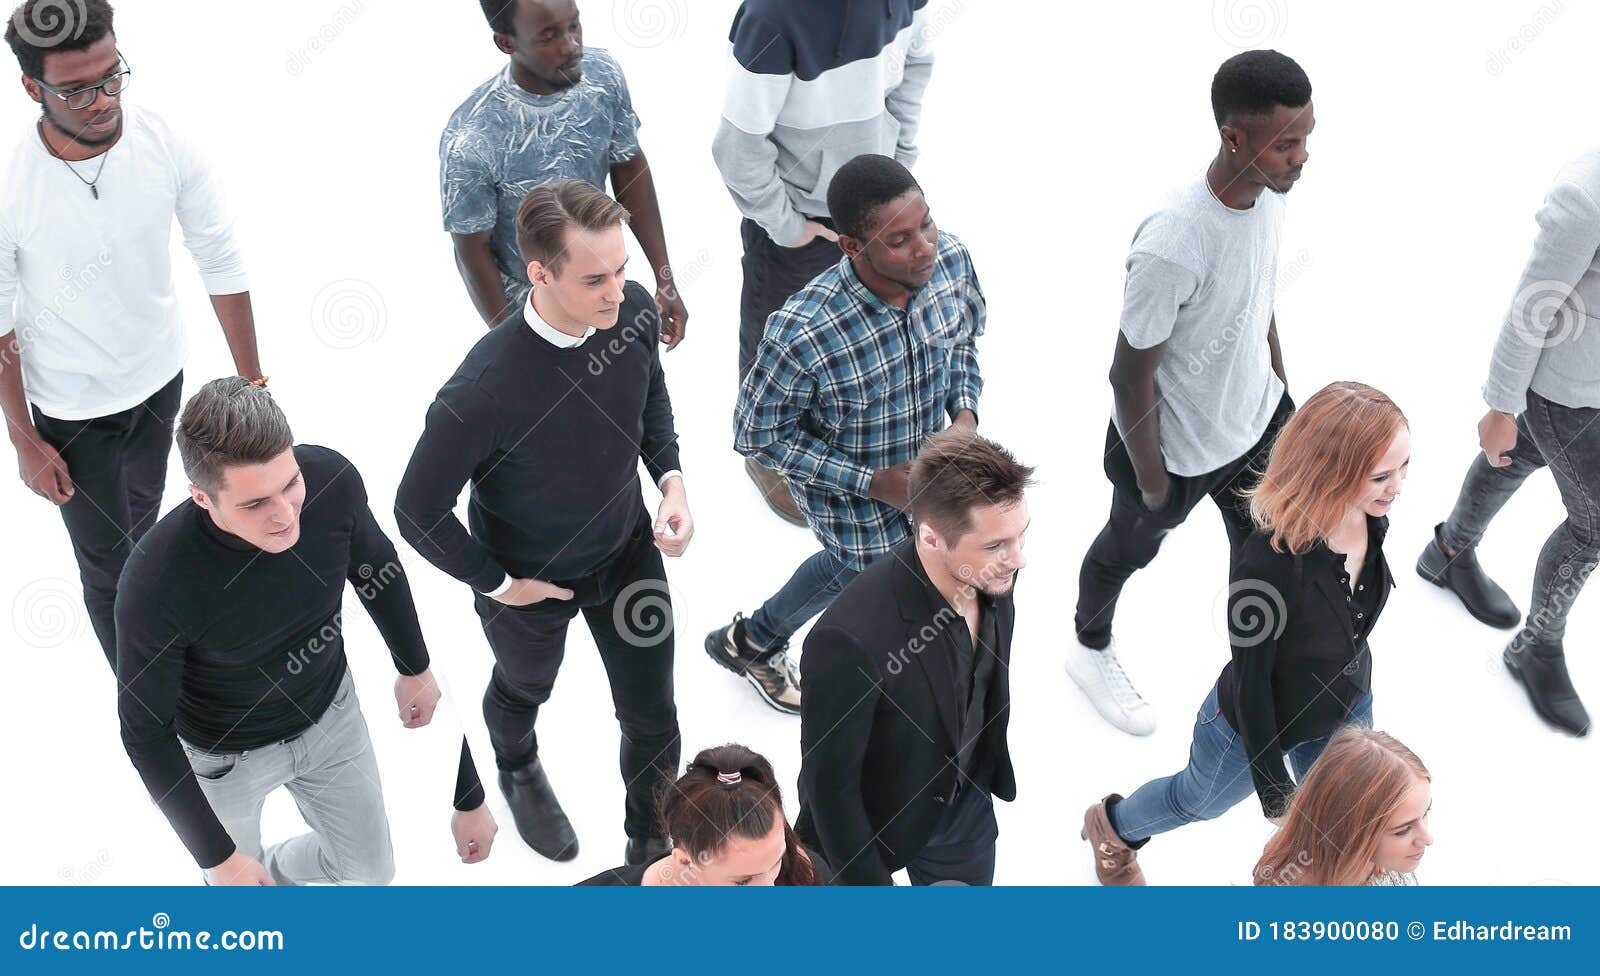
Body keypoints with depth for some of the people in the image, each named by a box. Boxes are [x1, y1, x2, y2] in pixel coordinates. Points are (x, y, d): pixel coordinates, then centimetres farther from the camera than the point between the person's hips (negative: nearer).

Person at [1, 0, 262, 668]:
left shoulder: (165, 145, -22)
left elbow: (221, 263, -9)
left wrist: (252, 382, -5)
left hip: (161, 376, 4)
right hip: (72, 410, -3)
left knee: (143, 513, 30)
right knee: (105, 565, 8)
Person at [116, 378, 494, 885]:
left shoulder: (331, 480, -29)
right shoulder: (154, 587, -39)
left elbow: (376, 567, -5)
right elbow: (145, 732, -23)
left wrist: (416, 669, 11)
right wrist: (219, 859, -17)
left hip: (331, 713, 4)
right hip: (227, 756, -3)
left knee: (370, 869, 24)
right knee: (237, 875, 26)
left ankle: (278, 869, 56)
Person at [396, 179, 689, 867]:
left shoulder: (635, 312, -23)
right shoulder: (485, 389, -40)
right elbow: (418, 512, -27)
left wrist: (671, 478, -10)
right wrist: (498, 584, -16)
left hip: (628, 548, 3)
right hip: (531, 578, -3)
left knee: (652, 719, 14)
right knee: (524, 688, 29)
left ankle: (650, 851, 43)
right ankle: (518, 771, 66)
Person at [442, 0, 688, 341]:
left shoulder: (603, 75, -20)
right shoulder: (470, 140, -34)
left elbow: (629, 171, -5)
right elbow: (472, 251, -20)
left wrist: (665, 280, -3)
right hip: (525, 301, -5)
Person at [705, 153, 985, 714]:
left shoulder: (950, 258, -23)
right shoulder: (802, 335, -40)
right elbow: (757, 436, -22)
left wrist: (965, 411, -17)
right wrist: (871, 482, -25)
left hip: (927, 466, 6)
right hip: (853, 500, -6)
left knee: (850, 567, 32)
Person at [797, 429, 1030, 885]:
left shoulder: (991, 576, -20)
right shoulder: (852, 639, -42)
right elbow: (829, 782, -26)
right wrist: (867, 886, -16)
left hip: (965, 802, 5)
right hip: (874, 823, -5)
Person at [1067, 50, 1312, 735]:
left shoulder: (1266, 194, -14)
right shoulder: (1172, 246, -39)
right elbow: (1131, 374, -26)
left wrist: (1282, 393, 16)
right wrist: (1151, 481, -15)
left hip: (1256, 424, 6)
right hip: (1177, 448, -6)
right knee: (1132, 546, 23)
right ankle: (1091, 649, 54)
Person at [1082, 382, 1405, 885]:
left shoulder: (1372, 516, -22)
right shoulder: (1269, 563, -43)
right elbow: (1252, 679, -27)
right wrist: (1273, 785, -16)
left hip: (1347, 711, 4)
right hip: (1255, 724, -4)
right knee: (1198, 801, 27)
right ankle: (1113, 828, 60)